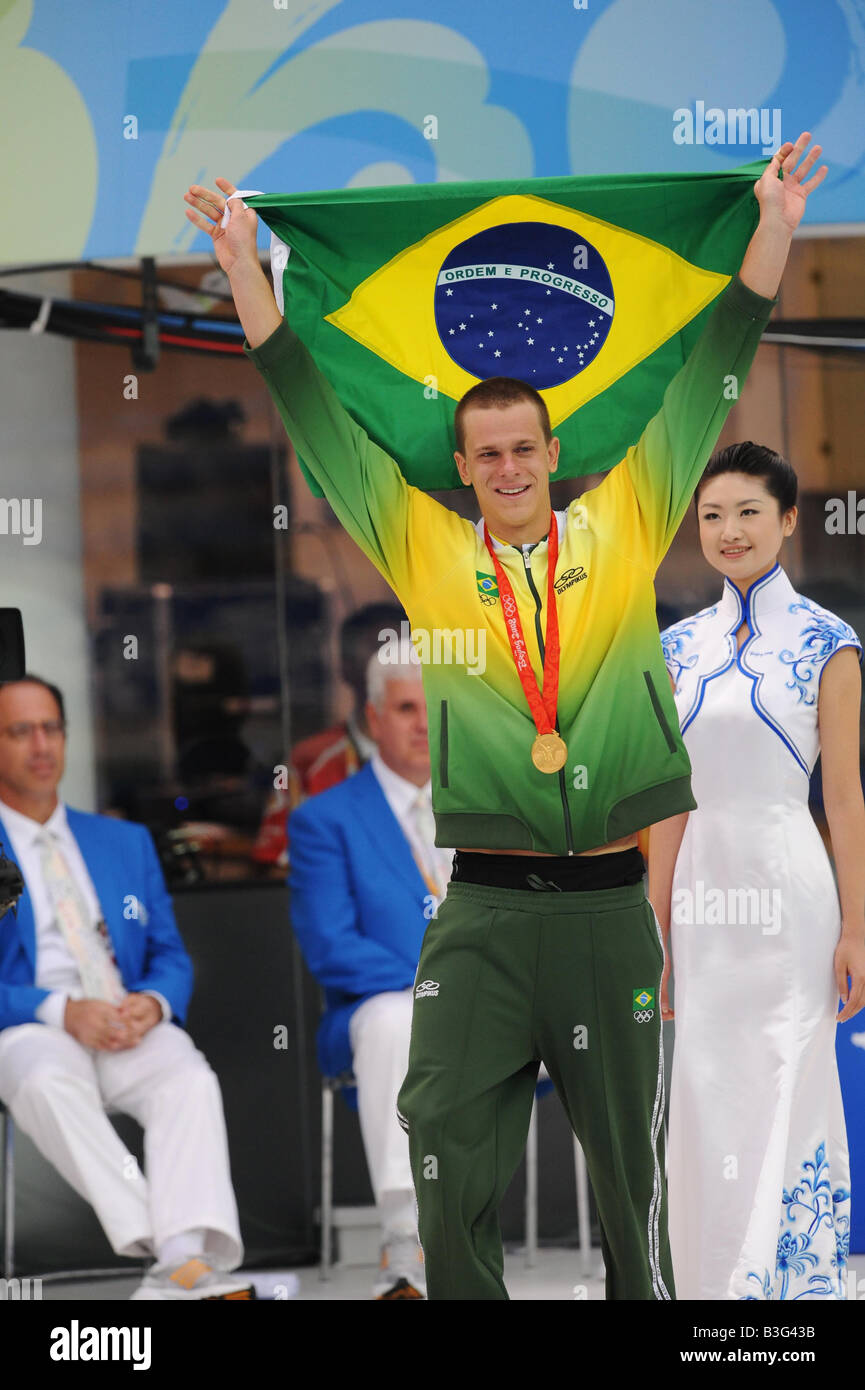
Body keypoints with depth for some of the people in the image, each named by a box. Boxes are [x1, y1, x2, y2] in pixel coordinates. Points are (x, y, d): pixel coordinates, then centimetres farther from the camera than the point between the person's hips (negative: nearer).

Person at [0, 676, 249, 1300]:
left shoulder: (127, 842, 24)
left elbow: (171, 958, 19)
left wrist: (153, 1003, -6)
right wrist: (61, 1011, -16)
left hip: (132, 1034, 3)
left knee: (190, 1078, -31)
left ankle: (188, 1256, -49)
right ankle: (177, 1257, -46)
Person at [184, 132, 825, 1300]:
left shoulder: (623, 528, 7)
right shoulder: (427, 548, 7)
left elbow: (707, 382, 9)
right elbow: (315, 417, 9)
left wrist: (774, 228, 6)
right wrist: (244, 265, 7)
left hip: (609, 905, 0)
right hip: (482, 909, 0)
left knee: (631, 1163, 8)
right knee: (452, 1168, -3)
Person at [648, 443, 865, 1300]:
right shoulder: (681, 647, 10)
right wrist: (656, 924, 9)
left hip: (789, 890, -4)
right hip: (703, 891, 5)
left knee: (788, 1097, -4)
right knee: (707, 1099, 6)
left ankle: (789, 1282, 0)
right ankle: (713, 1283, 14)